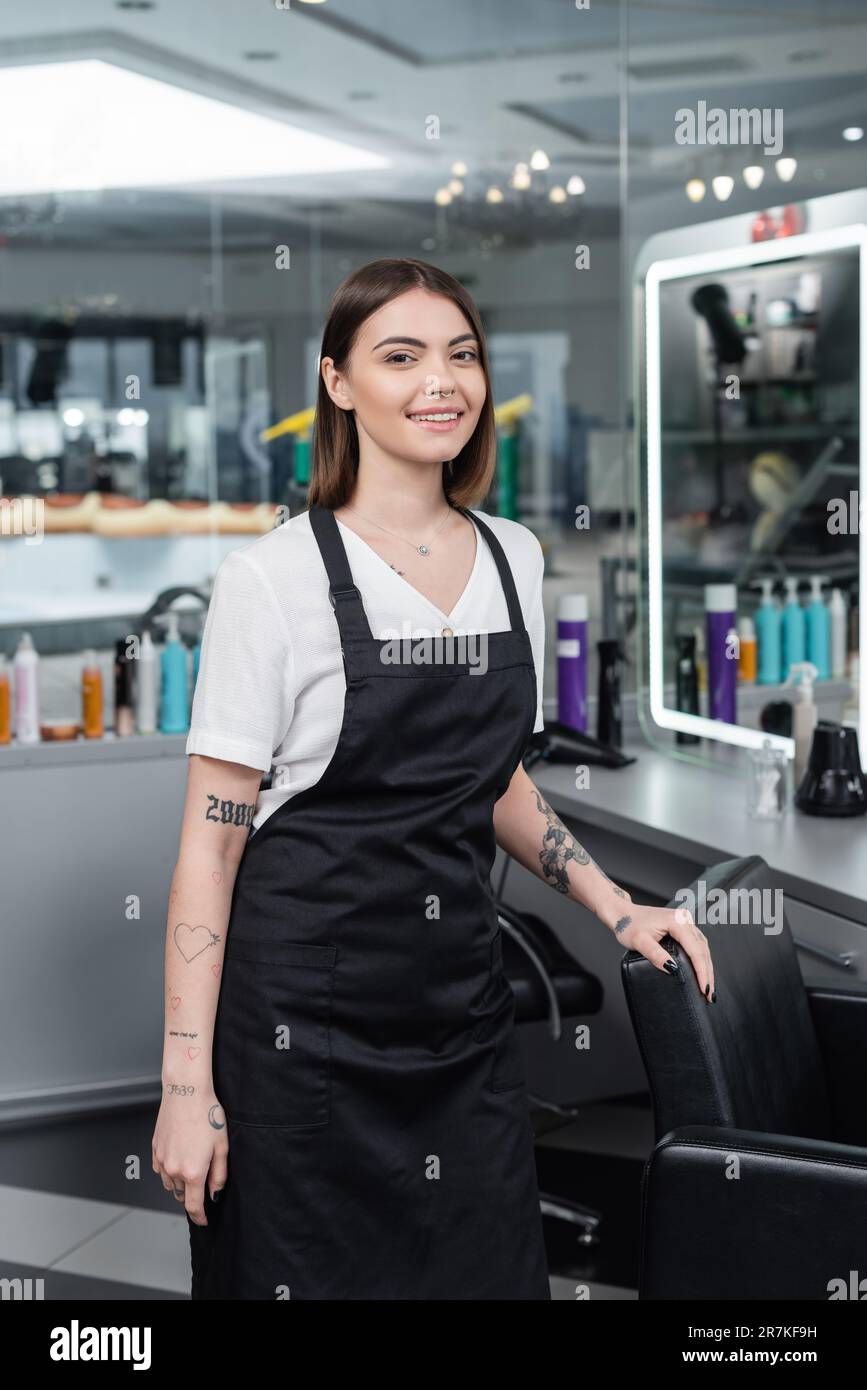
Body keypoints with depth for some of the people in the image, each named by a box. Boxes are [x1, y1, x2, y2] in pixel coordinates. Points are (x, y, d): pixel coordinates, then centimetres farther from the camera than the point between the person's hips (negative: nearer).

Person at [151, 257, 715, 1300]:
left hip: (463, 998, 5)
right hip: (306, 1018, -5)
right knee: (311, 1270, 6)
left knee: (493, 1268, 11)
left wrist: (615, 908, 7)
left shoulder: (513, 557, 6)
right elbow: (210, 841, -11)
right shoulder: (273, 578, -12)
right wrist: (187, 1083, -14)